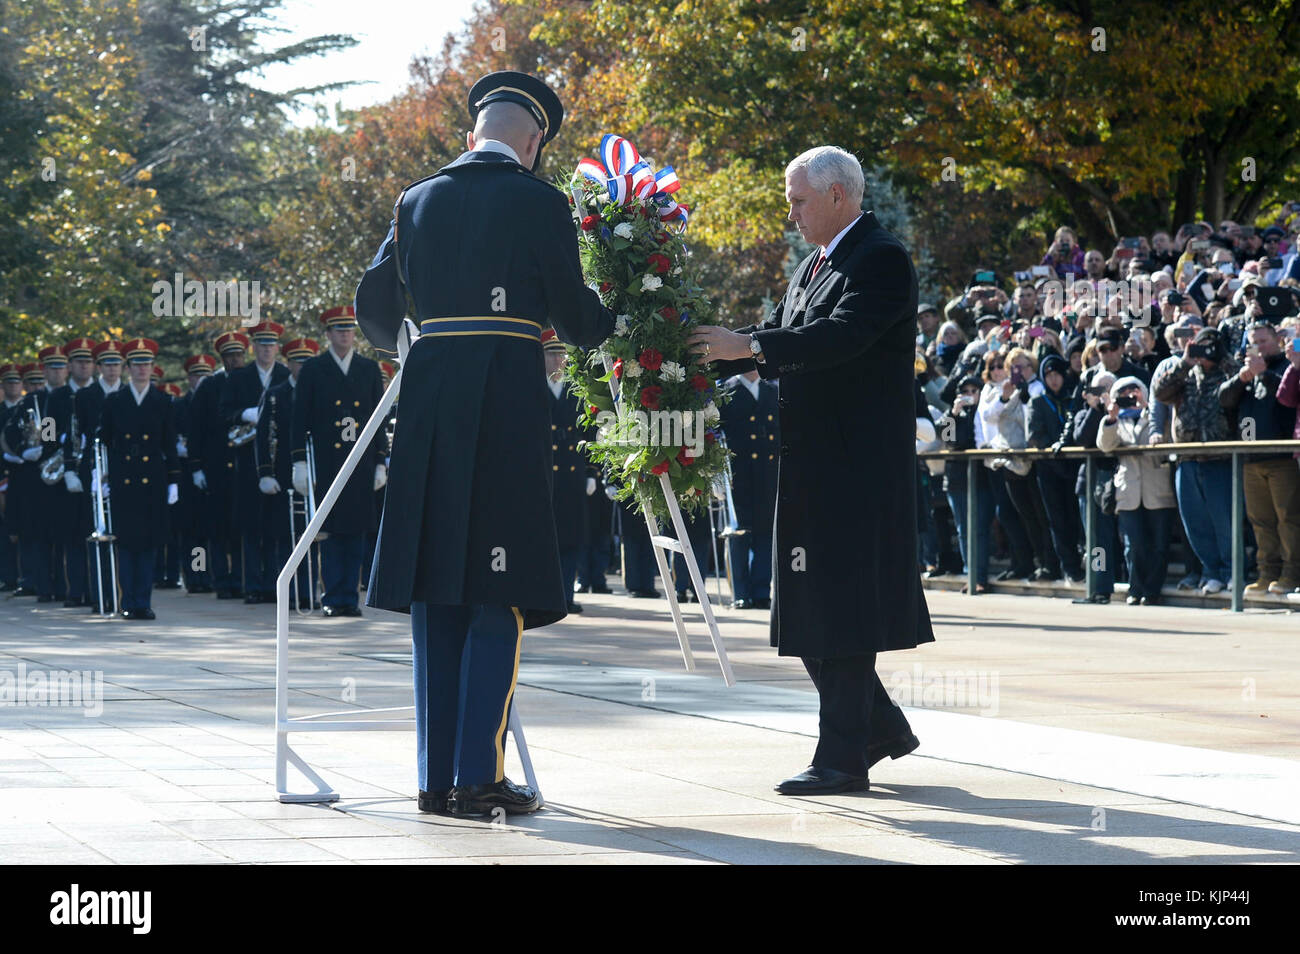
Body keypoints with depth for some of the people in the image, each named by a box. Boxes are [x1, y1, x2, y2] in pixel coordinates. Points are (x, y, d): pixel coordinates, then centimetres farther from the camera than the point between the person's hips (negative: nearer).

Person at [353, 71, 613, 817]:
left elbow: (375, 308, 16)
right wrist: (613, 320, 23)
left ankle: (437, 776, 9)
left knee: (436, 594, 8)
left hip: (430, 395, 5)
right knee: (500, 595, -2)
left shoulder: (419, 201, 11)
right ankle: (480, 776, -6)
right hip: (508, 397, -5)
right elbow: (574, 319, 1)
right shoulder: (540, 203, -1)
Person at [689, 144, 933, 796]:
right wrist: (711, 354, -1)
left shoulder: (881, 259, -11)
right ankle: (880, 726, 23)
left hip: (858, 463, -9)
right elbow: (778, 337, 15)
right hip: (813, 462, 9)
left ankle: (844, 756, -5)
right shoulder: (815, 265, 19)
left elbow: (844, 334, -25)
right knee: (809, 609, 11)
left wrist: (748, 346, -30)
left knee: (839, 606, -8)